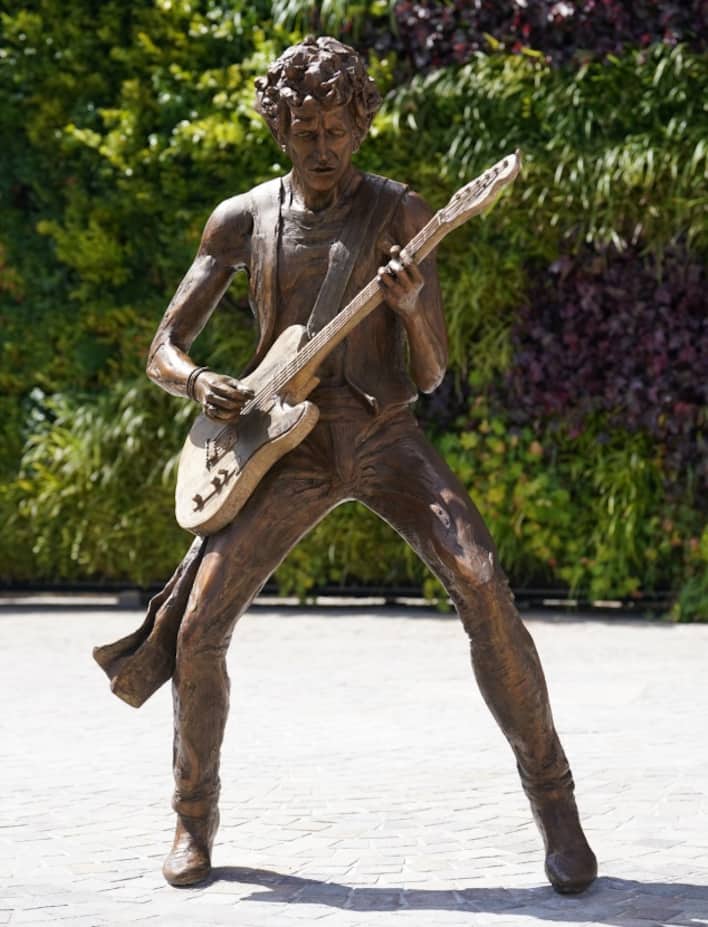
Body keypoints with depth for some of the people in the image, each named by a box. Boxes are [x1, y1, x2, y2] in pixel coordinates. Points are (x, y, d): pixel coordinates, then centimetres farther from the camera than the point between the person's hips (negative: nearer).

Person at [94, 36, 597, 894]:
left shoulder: (399, 214, -3)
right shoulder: (241, 219, 3)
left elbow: (430, 375, -3)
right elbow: (162, 349, 7)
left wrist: (411, 307, -25)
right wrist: (198, 381, -17)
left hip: (381, 435, -2)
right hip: (282, 445, 2)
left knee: (481, 583, -25)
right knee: (197, 627, -11)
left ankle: (554, 804, -14)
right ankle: (195, 817, 12)